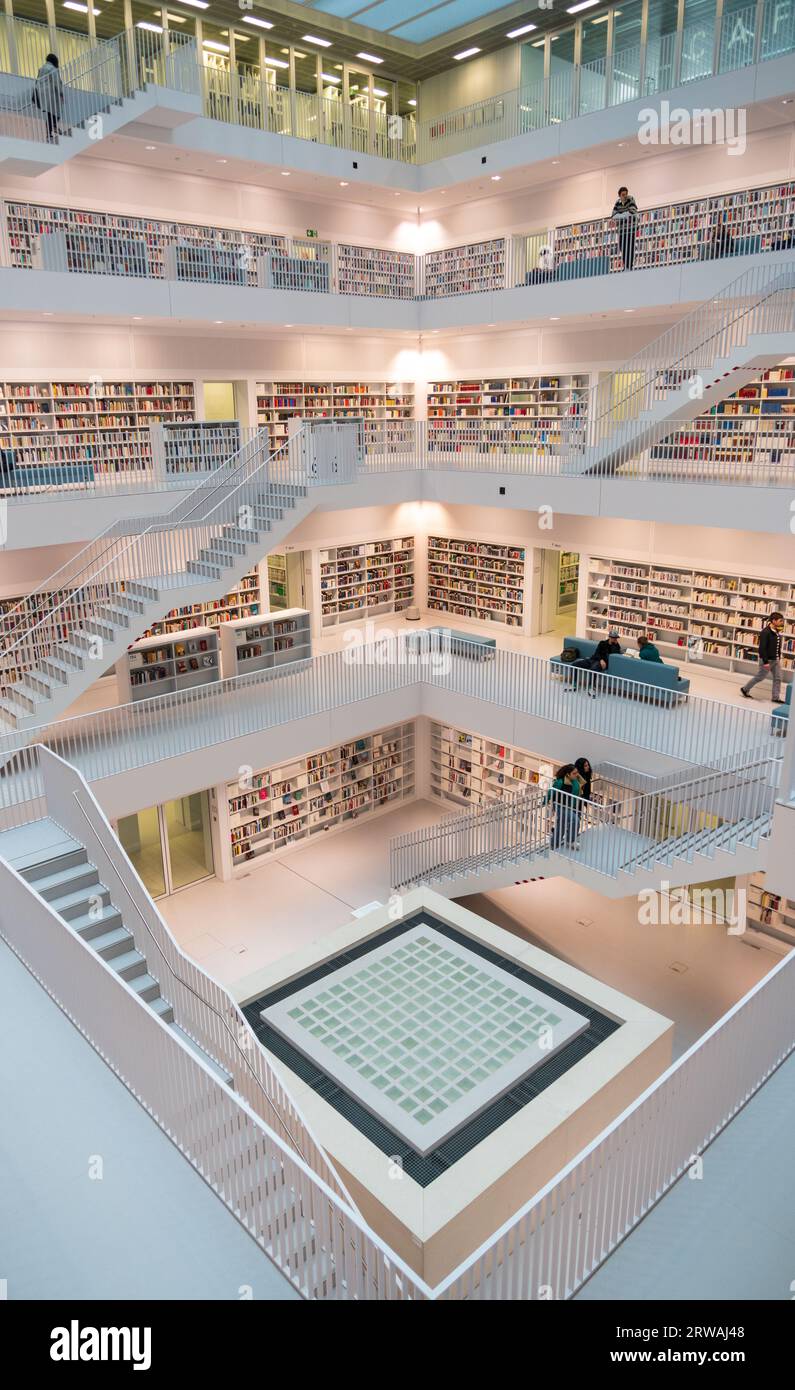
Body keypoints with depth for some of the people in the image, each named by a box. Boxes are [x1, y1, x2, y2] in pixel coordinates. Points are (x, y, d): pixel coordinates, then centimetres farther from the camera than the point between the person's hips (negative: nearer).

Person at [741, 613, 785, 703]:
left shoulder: (777, 632, 5)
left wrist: (779, 659, 13)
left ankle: (776, 697, 16)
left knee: (778, 678, 7)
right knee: (760, 677, 5)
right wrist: (765, 662, -24)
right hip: (767, 660, -8)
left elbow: (777, 647, 13)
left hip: (776, 660, 8)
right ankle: (745, 689, 22)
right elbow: (762, 648, -22)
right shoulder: (765, 632, -20)